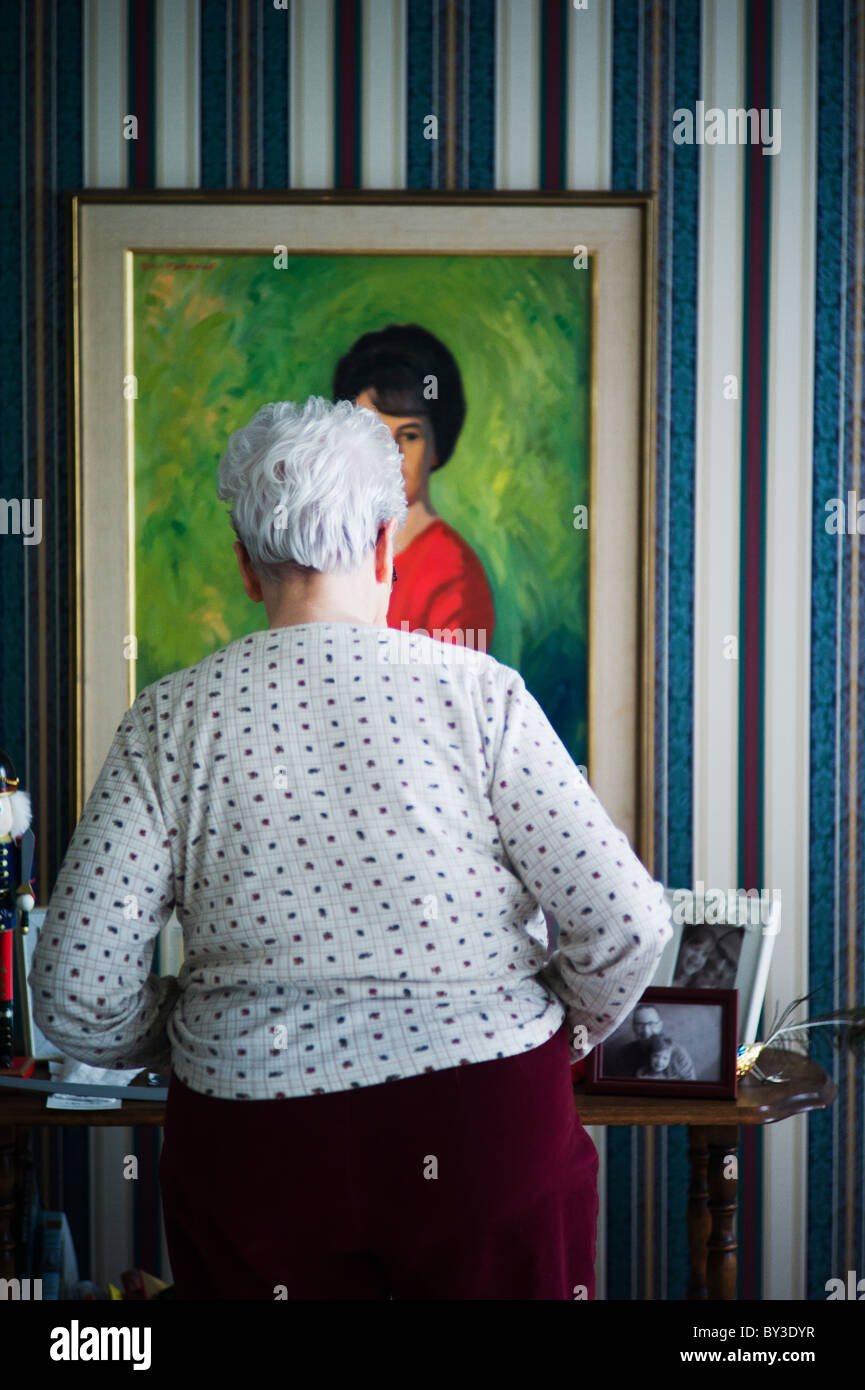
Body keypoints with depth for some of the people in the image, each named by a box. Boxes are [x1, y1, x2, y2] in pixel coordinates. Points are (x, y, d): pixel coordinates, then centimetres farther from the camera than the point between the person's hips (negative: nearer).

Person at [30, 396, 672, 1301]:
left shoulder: (171, 720, -3)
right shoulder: (478, 693, -5)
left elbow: (78, 999, -5)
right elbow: (628, 926, -8)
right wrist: (560, 1033, 11)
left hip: (255, 1149, 1)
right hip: (488, 1127, 0)